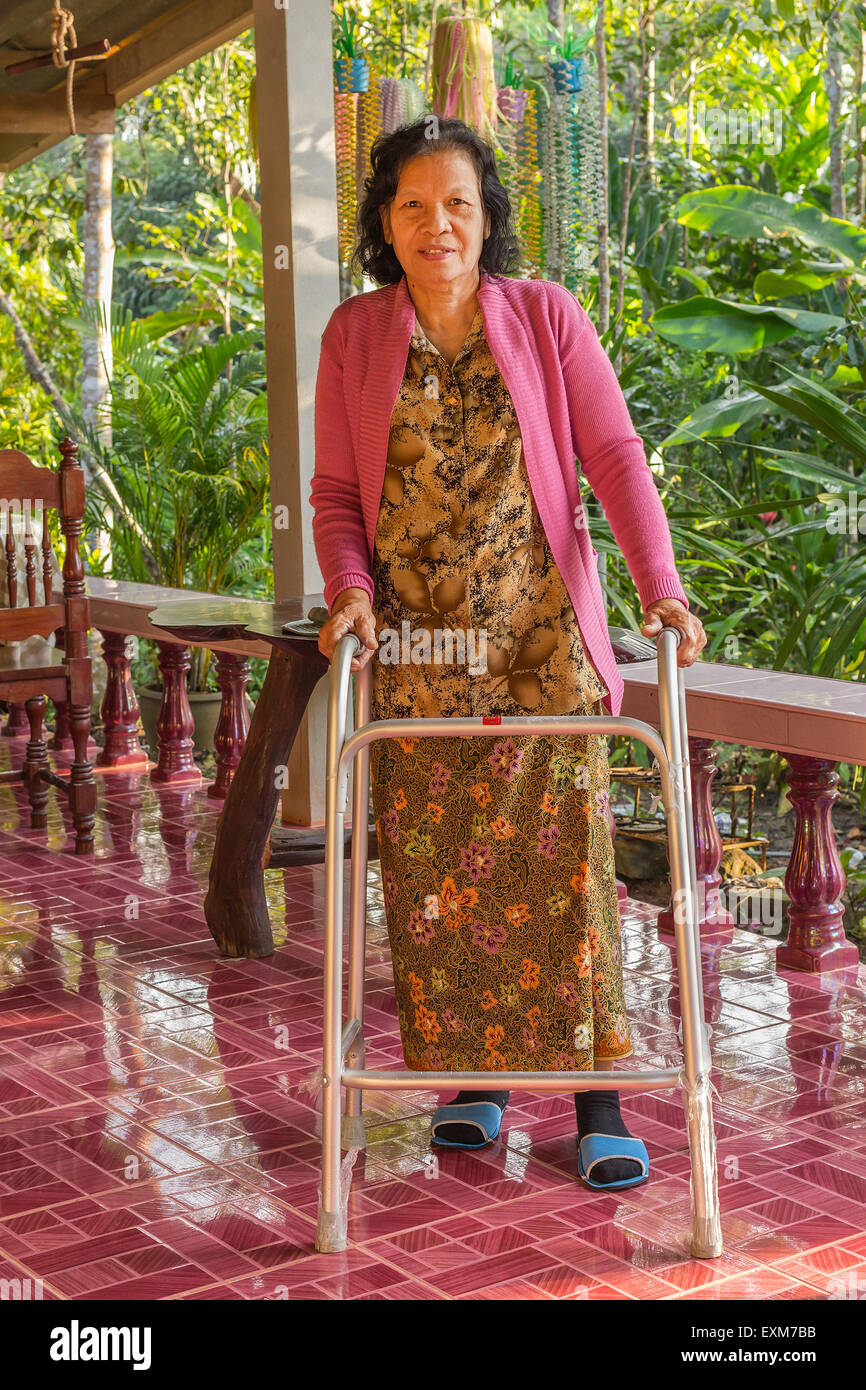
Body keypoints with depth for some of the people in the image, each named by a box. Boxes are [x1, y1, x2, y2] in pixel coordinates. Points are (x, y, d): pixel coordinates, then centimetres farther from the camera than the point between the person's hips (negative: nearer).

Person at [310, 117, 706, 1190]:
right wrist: (349, 591, -10)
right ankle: (465, 1078, 18)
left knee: (563, 848, -5)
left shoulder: (545, 316, 2)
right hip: (412, 641, 2)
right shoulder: (355, 334, 6)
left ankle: (597, 1096, 2)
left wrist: (660, 586, -17)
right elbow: (336, 492, 9)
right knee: (432, 858, 3)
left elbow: (614, 456, -3)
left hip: (539, 631, -1)